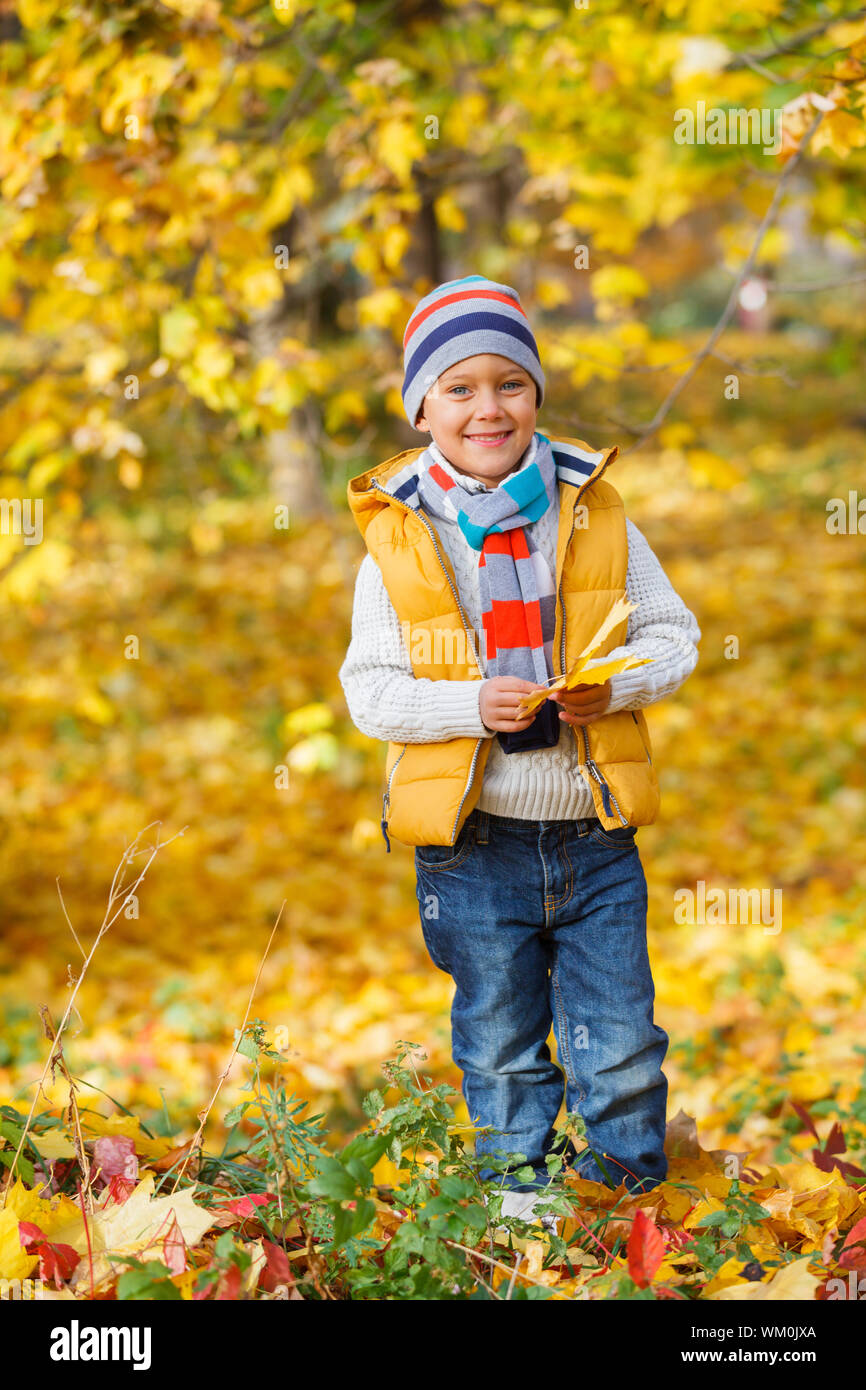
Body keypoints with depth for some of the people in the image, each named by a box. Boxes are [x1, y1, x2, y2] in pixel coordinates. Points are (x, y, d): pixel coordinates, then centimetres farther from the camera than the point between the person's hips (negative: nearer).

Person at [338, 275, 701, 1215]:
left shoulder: (594, 511, 0)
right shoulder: (400, 539, -4)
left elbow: (673, 634, 5)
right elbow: (369, 689, -4)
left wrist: (615, 684, -16)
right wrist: (470, 705, -20)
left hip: (595, 836, 1)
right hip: (474, 845, -1)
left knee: (621, 1053, 6)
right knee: (501, 1050, 14)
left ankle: (632, 1196, 26)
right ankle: (521, 1199, 31)